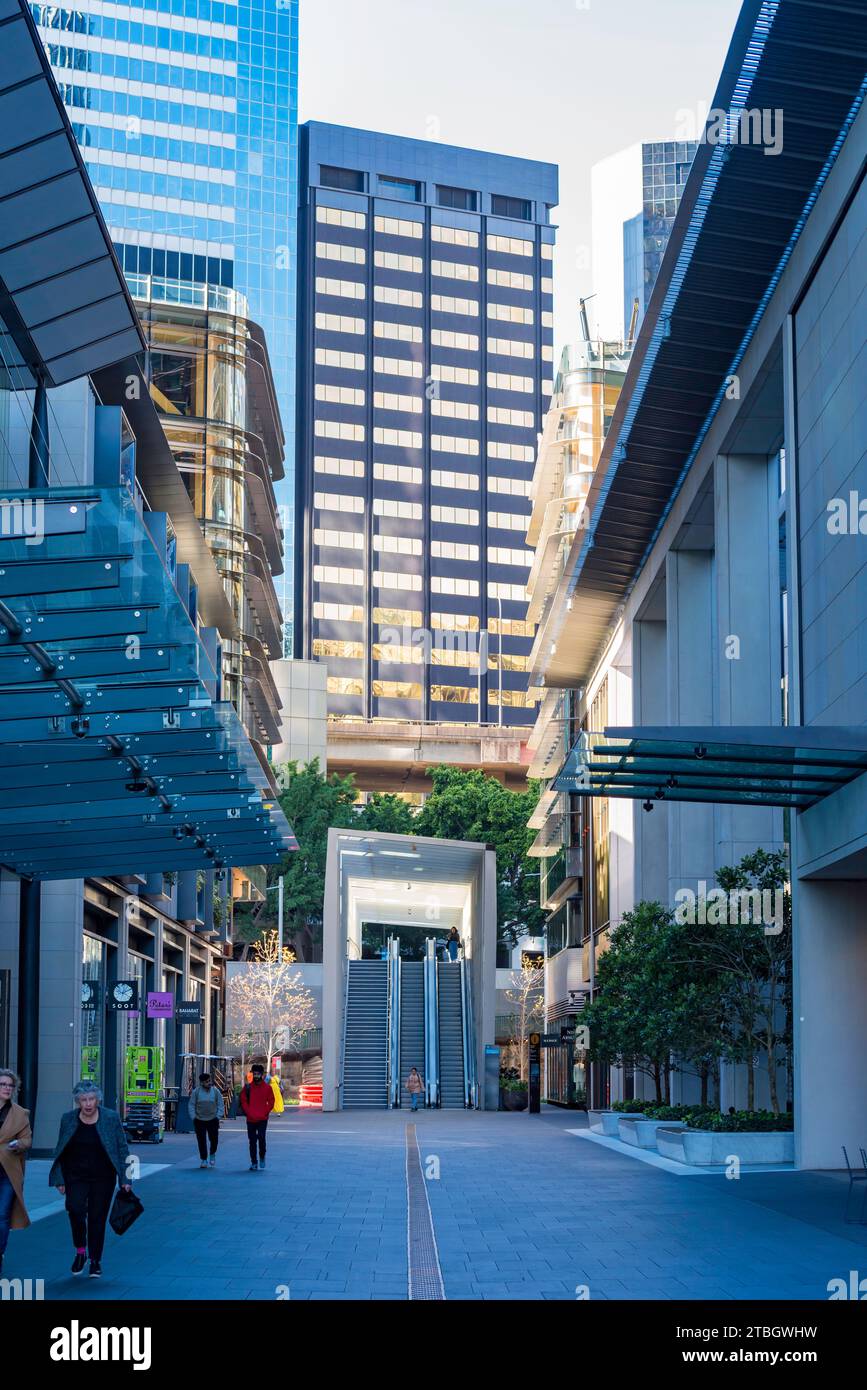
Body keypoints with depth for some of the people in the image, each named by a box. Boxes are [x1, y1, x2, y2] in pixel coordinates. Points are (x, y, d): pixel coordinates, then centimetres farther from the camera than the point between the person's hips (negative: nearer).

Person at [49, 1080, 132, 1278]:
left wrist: (124, 1178, -3)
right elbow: (59, 1151, 9)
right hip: (76, 1176, 1)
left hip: (102, 1178, -1)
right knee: (76, 1210, -20)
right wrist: (59, 1179, 5)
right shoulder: (68, 1119, 1)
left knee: (97, 1217, 2)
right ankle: (80, 1250, 3)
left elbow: (122, 1148, 1)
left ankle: (96, 1260, 18)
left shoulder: (111, 1118, -4)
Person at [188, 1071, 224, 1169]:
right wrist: (193, 1117, -5)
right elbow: (191, 1105, 2)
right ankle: (204, 1160, 12)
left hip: (213, 1120, 0)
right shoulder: (196, 1092, -4)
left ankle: (212, 1154, 29)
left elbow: (221, 1105, 4)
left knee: (214, 1139, 1)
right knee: (201, 1141, 0)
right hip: (199, 1120, 0)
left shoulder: (216, 1091, -2)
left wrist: (218, 1117, -4)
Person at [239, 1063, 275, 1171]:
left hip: (262, 1119, -2)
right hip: (251, 1120, 2)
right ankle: (253, 1163, 14)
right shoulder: (247, 1087, 4)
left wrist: (264, 1113, -7)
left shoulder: (267, 1087, 2)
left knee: (261, 1137, -16)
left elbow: (271, 1102, 4)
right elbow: (243, 1102, 4)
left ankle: (262, 1157, 9)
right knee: (252, 1141, 4)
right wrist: (249, 1113, -7)